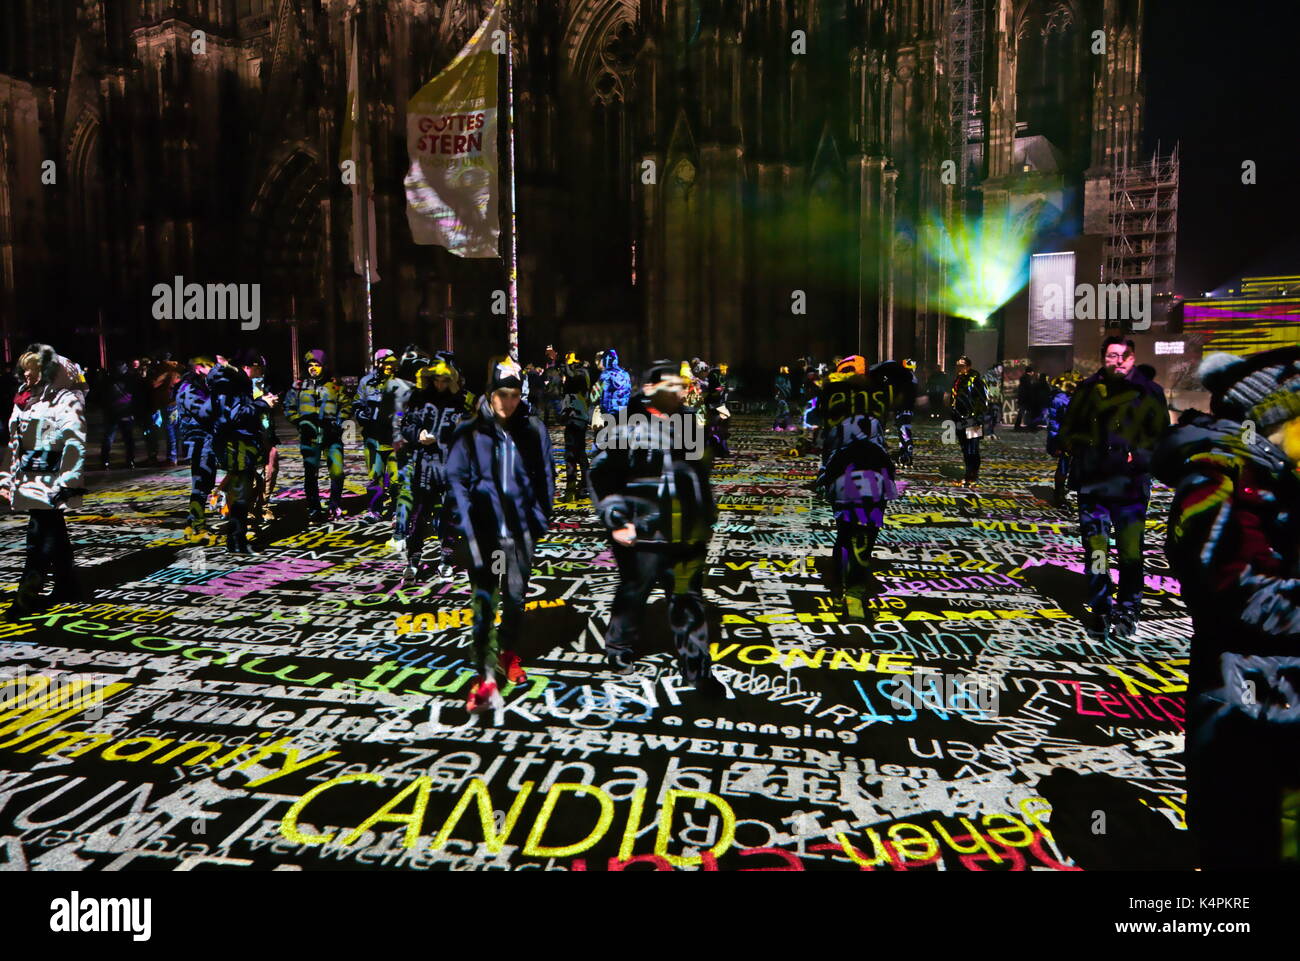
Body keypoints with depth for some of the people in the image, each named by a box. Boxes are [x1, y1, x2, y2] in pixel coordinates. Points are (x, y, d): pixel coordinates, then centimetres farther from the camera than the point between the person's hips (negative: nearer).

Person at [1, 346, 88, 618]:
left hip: (50, 481, -8)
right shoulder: (26, 400, 15)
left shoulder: (66, 401, -8)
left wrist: (67, 483, -19)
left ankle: (26, 597, -2)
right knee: (53, 533, 13)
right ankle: (67, 586, 22)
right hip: (29, 479, 8)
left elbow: (74, 444, -15)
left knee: (38, 538, -7)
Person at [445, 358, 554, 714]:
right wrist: (468, 522, -10)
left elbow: (545, 476, 9)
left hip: (521, 527, 2)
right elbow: (456, 479, -2)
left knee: (516, 596, 12)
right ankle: (485, 678, -3)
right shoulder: (469, 432, -3)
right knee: (484, 601, -6)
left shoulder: (533, 431, 2)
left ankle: (509, 653, 36)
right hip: (484, 528, -2)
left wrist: (542, 518, 4)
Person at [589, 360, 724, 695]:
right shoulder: (630, 429, -9)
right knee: (633, 593, 13)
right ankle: (619, 649, 36)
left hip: (688, 536, 5)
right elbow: (600, 475, -9)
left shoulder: (690, 424, 11)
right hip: (643, 534, -5)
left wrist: (707, 517, 24)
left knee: (689, 599, 8)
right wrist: (615, 519, -15)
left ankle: (696, 667, 17)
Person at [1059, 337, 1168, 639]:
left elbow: (1161, 437, 8)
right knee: (1095, 551, 3)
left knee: (1130, 552, -2)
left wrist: (1137, 455, -7)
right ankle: (1100, 610, 16)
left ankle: (1128, 610, 14)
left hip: (1131, 484, -1)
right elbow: (1068, 432, 14)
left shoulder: (1149, 392, 6)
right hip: (1093, 482, 1)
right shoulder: (1087, 390, 9)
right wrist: (1086, 450, -2)